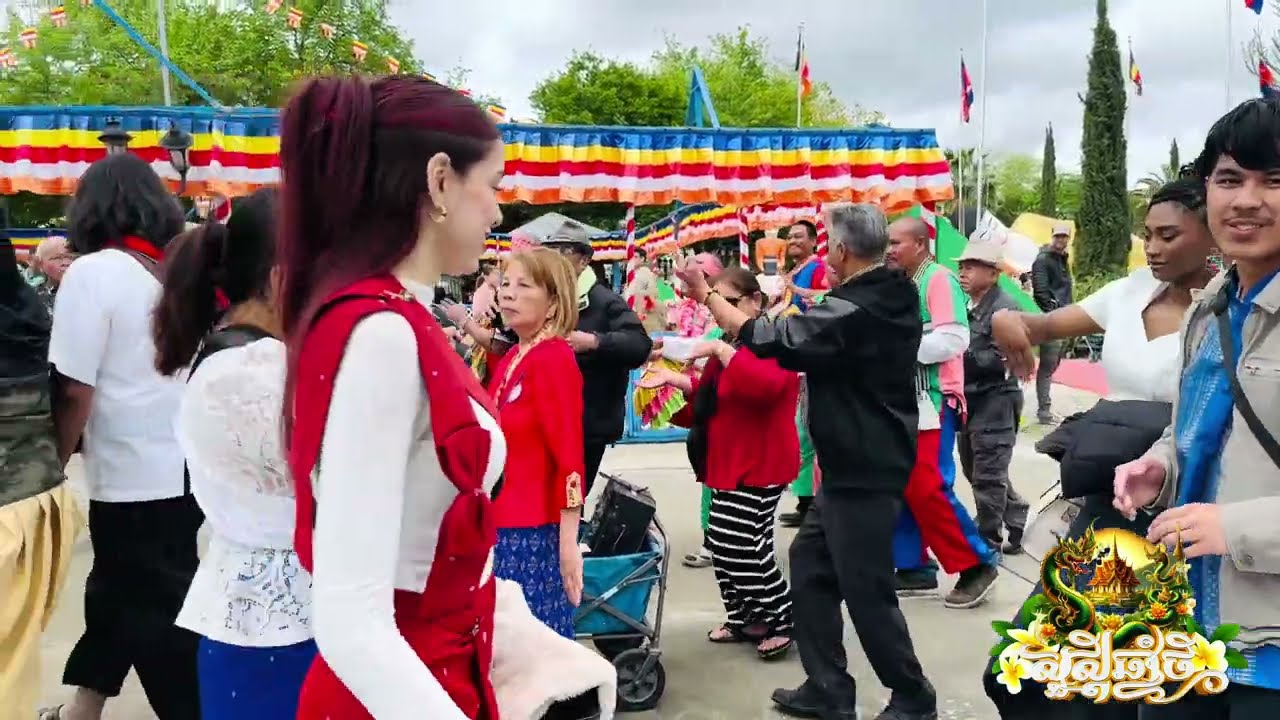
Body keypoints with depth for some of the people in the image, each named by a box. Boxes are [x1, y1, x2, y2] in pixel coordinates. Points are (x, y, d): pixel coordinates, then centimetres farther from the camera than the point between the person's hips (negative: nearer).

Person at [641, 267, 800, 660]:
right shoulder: (730, 344, 19)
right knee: (723, 546, 11)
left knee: (742, 549, -11)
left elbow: (764, 385, -34)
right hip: (729, 465, 10)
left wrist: (722, 350, -29)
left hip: (758, 465, -10)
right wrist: (680, 381, 11)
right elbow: (711, 401, 27)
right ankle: (746, 618, 25)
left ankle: (783, 620, 5)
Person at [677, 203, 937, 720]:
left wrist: (705, 293, -11)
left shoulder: (852, 310, -22)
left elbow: (767, 340, -20)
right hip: (859, 463, 10)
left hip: (864, 471, -10)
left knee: (866, 589, 1)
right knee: (810, 563, 15)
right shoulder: (891, 298, 7)